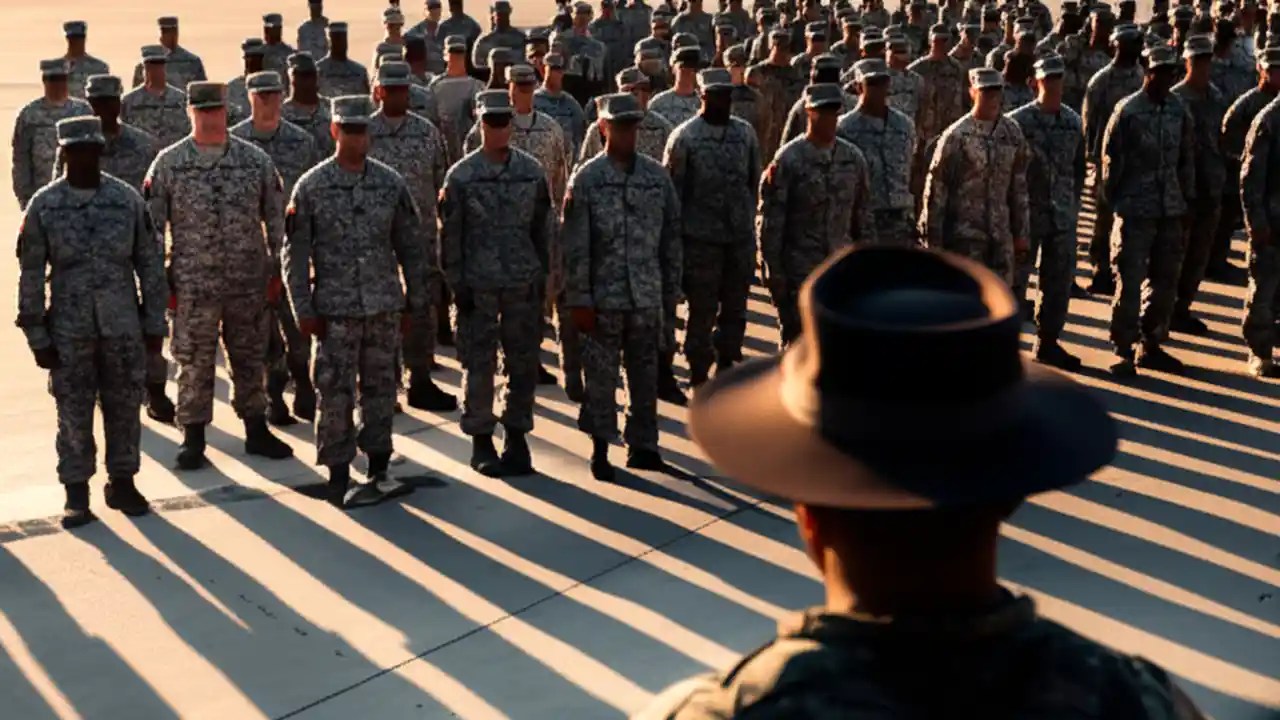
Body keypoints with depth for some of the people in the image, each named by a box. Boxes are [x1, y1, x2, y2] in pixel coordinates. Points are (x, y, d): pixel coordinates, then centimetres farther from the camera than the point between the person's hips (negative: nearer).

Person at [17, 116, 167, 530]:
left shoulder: (128, 199, -1)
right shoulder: (44, 206, -4)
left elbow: (150, 264, 4)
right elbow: (30, 276, -1)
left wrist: (155, 323, 3)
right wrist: (38, 336, -3)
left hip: (124, 330, 1)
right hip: (69, 333, -1)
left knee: (124, 410, 10)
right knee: (74, 416, 5)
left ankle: (122, 481, 26)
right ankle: (76, 493, 17)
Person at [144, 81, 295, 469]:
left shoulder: (256, 160, 2)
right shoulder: (168, 164, -2)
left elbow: (277, 218, 7)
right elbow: (152, 224, 0)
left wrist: (276, 270, 5)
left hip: (249, 283, 2)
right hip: (193, 286, -2)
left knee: (250, 358, 12)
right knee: (194, 362, 4)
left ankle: (256, 430, 25)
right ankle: (193, 437, 16)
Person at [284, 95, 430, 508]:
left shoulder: (391, 183, 4)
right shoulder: (311, 187, -3)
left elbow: (411, 246, 10)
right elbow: (294, 253, -2)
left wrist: (416, 300, 8)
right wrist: (303, 310, -5)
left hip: (385, 307, 3)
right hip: (335, 310, -3)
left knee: (380, 389, 11)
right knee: (336, 395, 1)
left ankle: (378, 470, 22)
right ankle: (339, 479, 11)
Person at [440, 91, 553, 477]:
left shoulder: (532, 171, 4)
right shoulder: (461, 175, -3)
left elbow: (544, 227, 8)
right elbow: (451, 234, -2)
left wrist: (541, 276, 5)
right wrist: (457, 285, -6)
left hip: (524, 285, 2)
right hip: (478, 285, -2)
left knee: (524, 364, 6)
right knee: (479, 365, 3)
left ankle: (517, 438, 19)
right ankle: (481, 442, 15)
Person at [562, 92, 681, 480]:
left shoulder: (657, 175, 5)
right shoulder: (587, 179, -5)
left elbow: (671, 238, 9)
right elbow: (575, 247, -6)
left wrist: (671, 291, 8)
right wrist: (579, 300, -9)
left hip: (647, 298, 3)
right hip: (603, 298, -3)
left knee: (645, 375, 10)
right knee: (601, 377, 4)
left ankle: (642, 445, 22)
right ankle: (600, 449, 16)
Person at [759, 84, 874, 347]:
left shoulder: (853, 158, 6)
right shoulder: (788, 159, -8)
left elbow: (863, 218, 12)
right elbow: (770, 222, -8)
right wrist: (774, 273, -10)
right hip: (798, 273, -4)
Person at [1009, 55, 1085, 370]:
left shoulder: (1074, 122, 7)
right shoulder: (1017, 122, -8)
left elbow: (1078, 167, 15)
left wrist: (1072, 203, 10)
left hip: (1063, 216, 5)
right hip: (1026, 214, -5)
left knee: (1059, 281, 9)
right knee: (1015, 279, 2)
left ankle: (1047, 342, 21)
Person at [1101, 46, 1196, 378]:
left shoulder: (1179, 110, 6)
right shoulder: (1127, 111, -8)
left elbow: (1187, 159, 12)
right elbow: (1111, 159, -4)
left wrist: (1187, 202, 10)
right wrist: (1113, 202, -3)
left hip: (1171, 210, 5)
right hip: (1136, 210, -5)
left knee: (1165, 280, 10)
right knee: (1130, 281, -3)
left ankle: (1151, 344, 23)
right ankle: (1123, 350, 5)